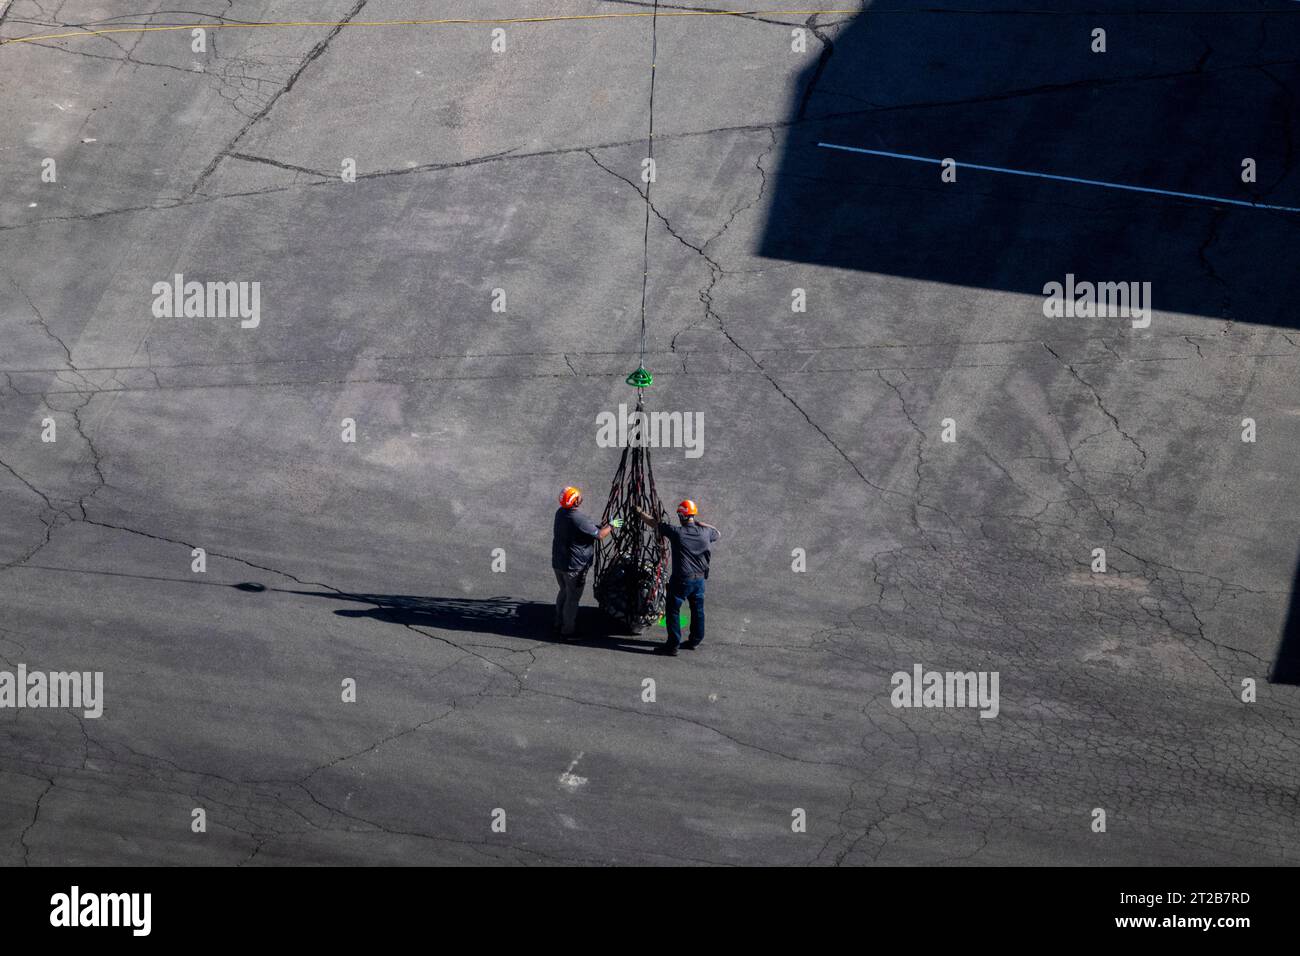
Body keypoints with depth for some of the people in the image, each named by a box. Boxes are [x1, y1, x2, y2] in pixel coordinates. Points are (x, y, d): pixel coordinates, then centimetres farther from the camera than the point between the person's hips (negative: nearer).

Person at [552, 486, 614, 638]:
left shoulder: (560, 512, 0)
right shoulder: (579, 519, -27)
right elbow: (600, 535, -18)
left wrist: (600, 525, 7)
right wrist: (611, 526, -1)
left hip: (558, 562, 8)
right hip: (574, 567, -8)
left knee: (564, 592, 24)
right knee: (572, 598, 7)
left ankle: (559, 625, 33)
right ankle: (568, 631, 17)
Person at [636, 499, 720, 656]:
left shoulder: (676, 532, -15)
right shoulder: (705, 532, -3)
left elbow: (654, 523, -5)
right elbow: (719, 534, 21)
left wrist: (640, 512, 10)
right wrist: (702, 524, 11)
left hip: (681, 579, -5)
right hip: (699, 579, 5)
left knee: (673, 611, 3)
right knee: (697, 610, 19)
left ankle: (673, 645, 1)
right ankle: (695, 641, 30)